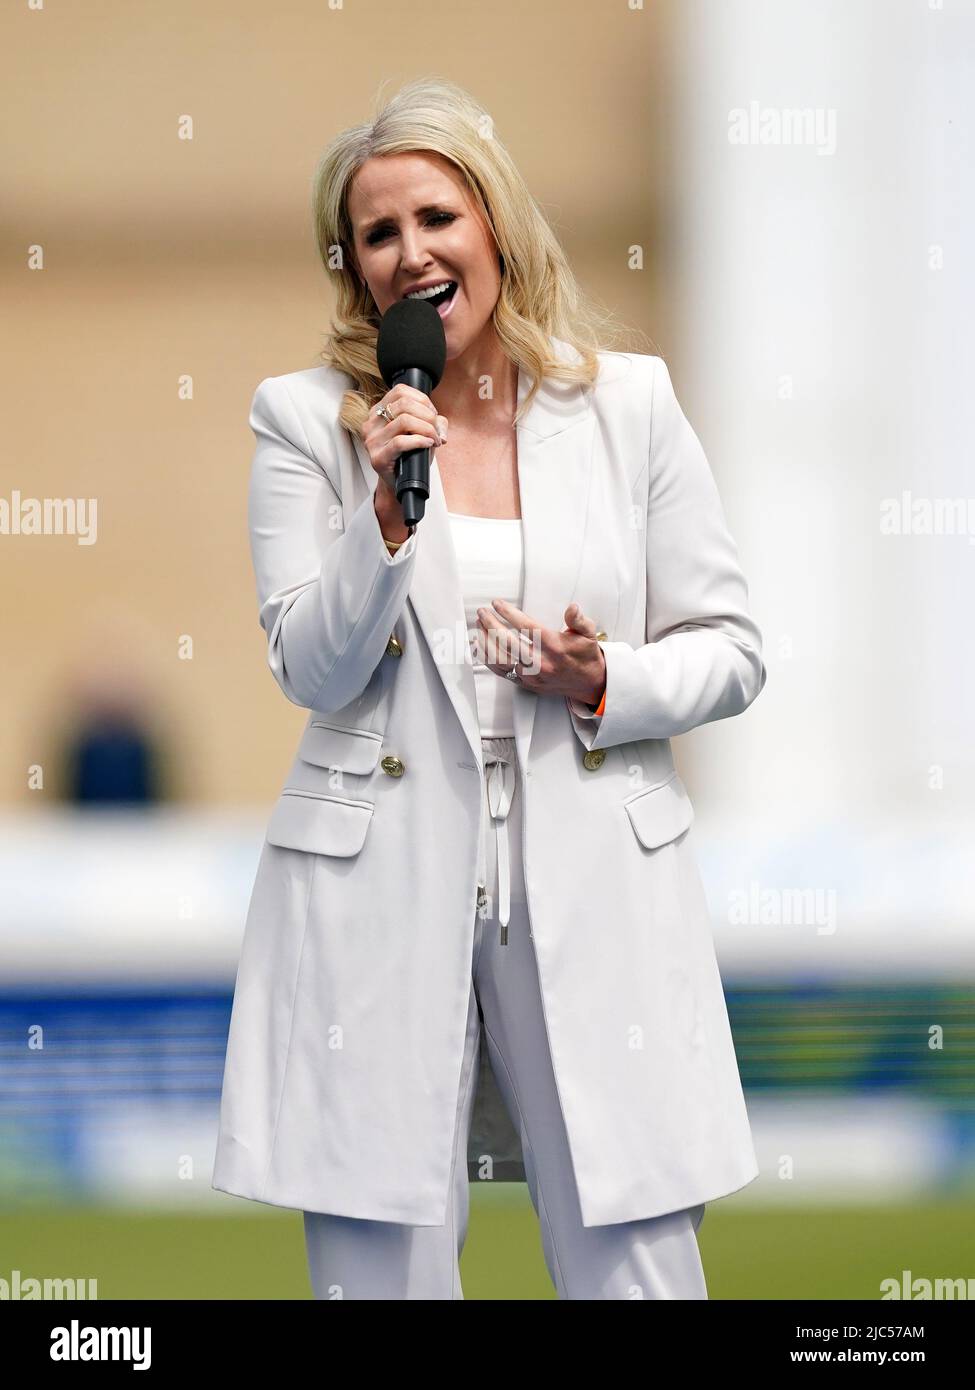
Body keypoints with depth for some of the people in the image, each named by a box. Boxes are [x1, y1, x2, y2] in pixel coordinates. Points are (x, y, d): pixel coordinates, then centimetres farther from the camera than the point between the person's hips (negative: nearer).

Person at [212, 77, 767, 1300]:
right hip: (376, 900, 0)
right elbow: (312, 671, -1)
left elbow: (728, 650, 10)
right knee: (380, 1269, 3)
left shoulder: (627, 403, 6)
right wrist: (386, 511, -15)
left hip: (593, 887, 1)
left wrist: (609, 685, -10)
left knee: (637, 1267, -2)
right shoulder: (305, 419, 4)